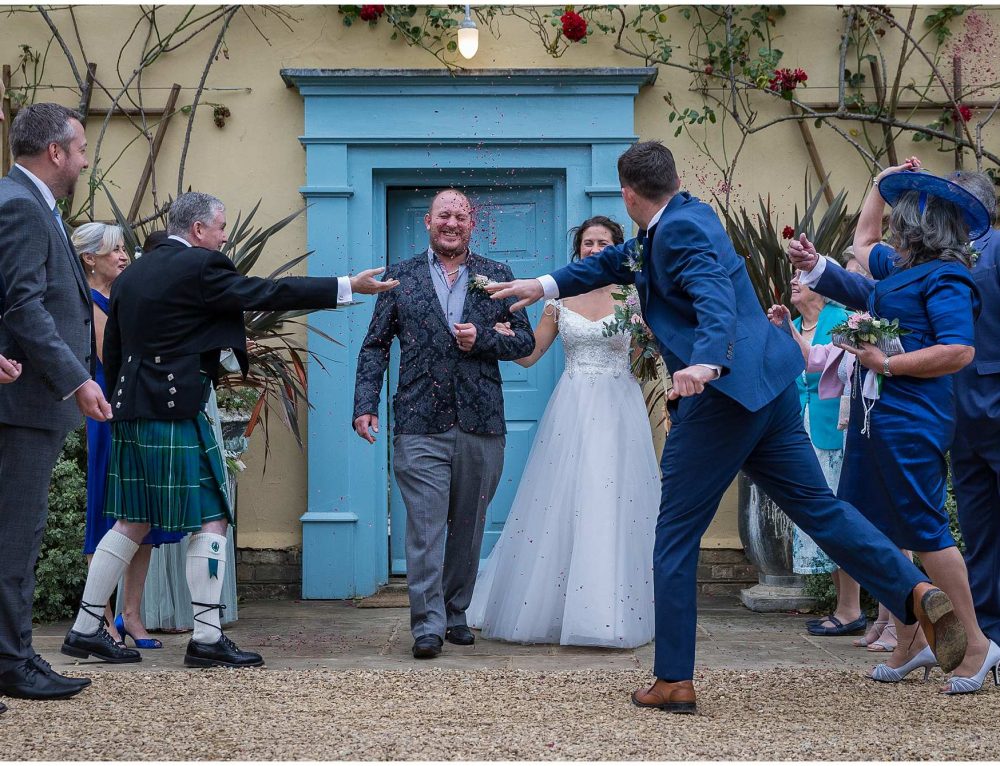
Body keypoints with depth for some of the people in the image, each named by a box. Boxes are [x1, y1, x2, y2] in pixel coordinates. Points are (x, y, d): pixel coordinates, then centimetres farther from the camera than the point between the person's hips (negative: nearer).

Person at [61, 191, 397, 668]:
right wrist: (348, 287, -7)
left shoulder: (130, 275, 13)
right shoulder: (199, 267, -10)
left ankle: (85, 630, 17)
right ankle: (207, 638, -1)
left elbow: (111, 351, 15)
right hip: (178, 411, -8)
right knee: (211, 521, -1)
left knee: (133, 523, 15)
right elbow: (269, 294, -11)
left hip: (131, 413, 8)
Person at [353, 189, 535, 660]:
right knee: (425, 527, -7)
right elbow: (375, 346, 7)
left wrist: (483, 338, -9)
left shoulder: (497, 276, 10)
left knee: (468, 527, 10)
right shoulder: (401, 278, 8)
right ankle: (427, 626, -5)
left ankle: (455, 615, 24)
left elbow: (525, 341, 10)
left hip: (481, 425, 2)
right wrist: (366, 404, -4)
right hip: (420, 426, -2)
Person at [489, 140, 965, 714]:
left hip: (723, 391, -9)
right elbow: (618, 262, 32)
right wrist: (545, 286, 32)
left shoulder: (679, 228, -10)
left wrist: (707, 360, -44)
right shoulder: (689, 214, 19)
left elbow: (714, 294, -28)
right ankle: (917, 592, -6)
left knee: (676, 540, 1)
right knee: (817, 504, 10)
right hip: (768, 384, 10)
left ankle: (674, 682, 7)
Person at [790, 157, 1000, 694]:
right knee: (876, 529, 9)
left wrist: (887, 364, -20)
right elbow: (863, 241, 36)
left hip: (912, 420, -9)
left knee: (924, 529, -6)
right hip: (877, 414, 10)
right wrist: (881, 184, 27)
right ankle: (910, 641, 19)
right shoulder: (900, 267, 16)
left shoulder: (944, 277, -11)